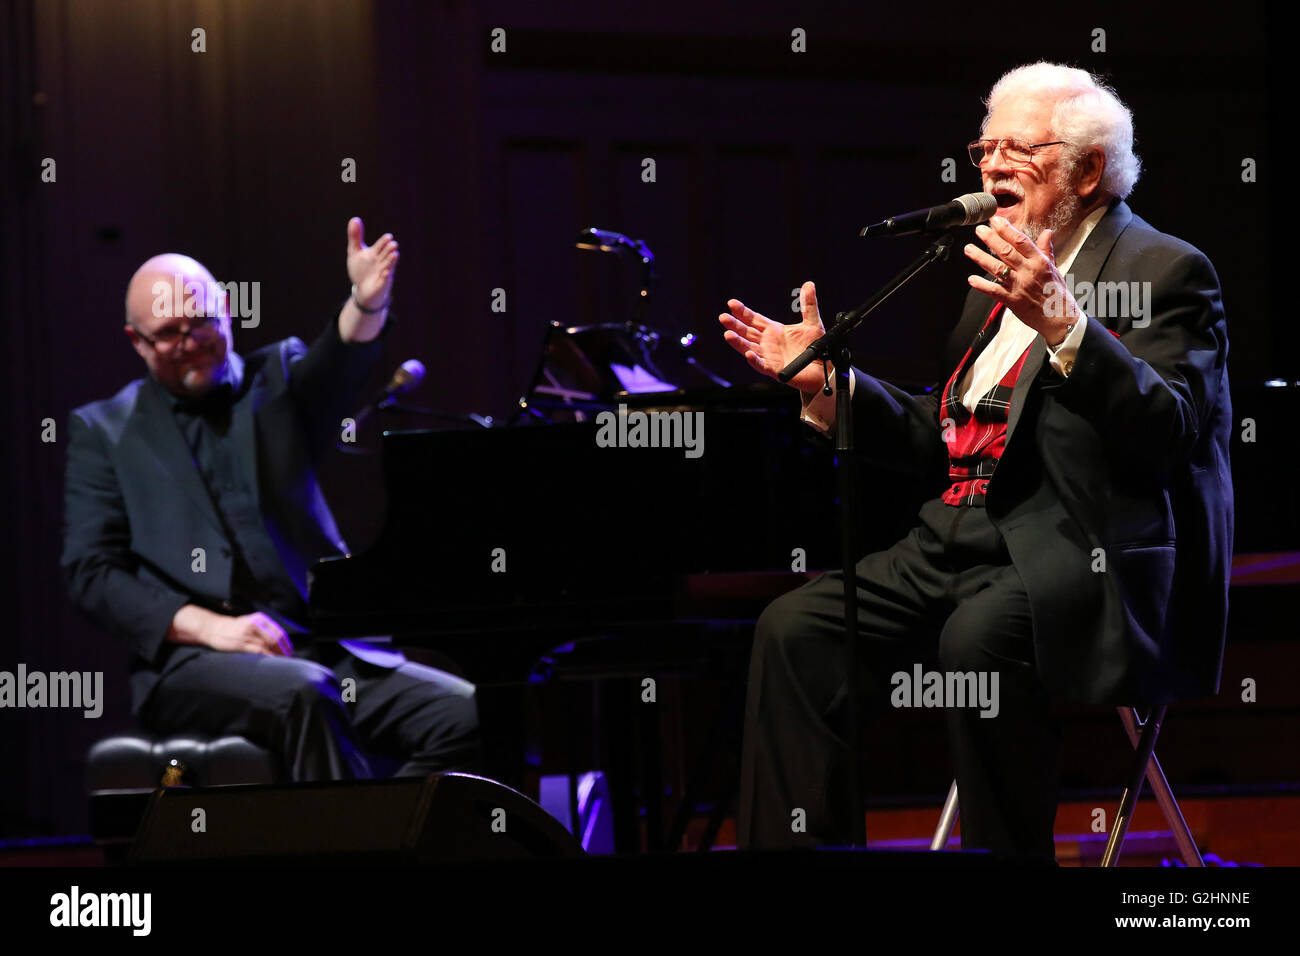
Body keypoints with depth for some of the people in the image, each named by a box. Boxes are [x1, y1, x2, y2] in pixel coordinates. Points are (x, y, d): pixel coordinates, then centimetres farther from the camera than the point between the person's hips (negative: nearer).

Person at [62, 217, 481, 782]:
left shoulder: (276, 381, 19)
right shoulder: (102, 430, 15)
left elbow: (336, 373, -6)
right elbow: (89, 571, 4)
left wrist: (366, 305, -30)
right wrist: (207, 626, -11)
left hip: (323, 648, 3)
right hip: (191, 662, -3)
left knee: (467, 715, -22)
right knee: (302, 693, -36)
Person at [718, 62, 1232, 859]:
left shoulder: (1165, 271, -2)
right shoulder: (1002, 277, 23)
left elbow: (1171, 434, -19)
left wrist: (1062, 325, -30)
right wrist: (826, 383, 17)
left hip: (1074, 556, -8)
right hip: (960, 546, 8)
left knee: (977, 637, -37)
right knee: (794, 628, -11)